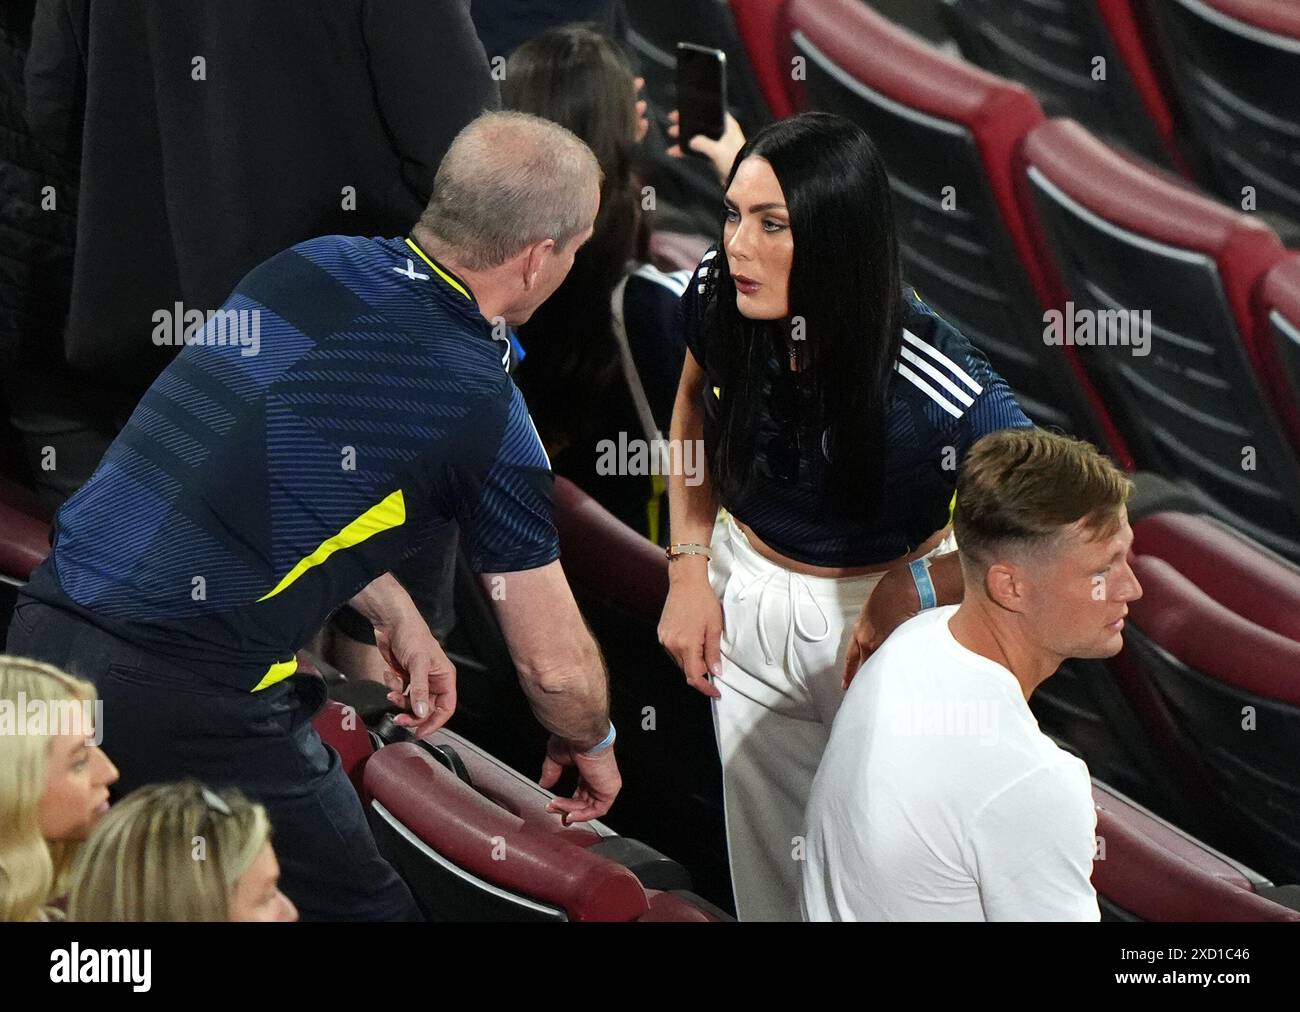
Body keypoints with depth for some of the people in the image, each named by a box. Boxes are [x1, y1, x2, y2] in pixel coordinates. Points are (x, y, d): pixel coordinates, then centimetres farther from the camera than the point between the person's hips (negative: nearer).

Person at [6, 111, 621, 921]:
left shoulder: (313, 267, 9)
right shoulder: (485, 415, -9)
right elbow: (555, 664, 2)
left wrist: (398, 621, 24)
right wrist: (591, 742, 23)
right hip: (194, 702, -6)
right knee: (361, 907, 10)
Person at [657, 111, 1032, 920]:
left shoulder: (929, 382, -34)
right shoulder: (720, 299, -19)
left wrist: (910, 593, -24)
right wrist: (689, 567, 1)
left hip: (882, 609, -4)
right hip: (750, 594, 4)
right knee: (768, 863, 19)